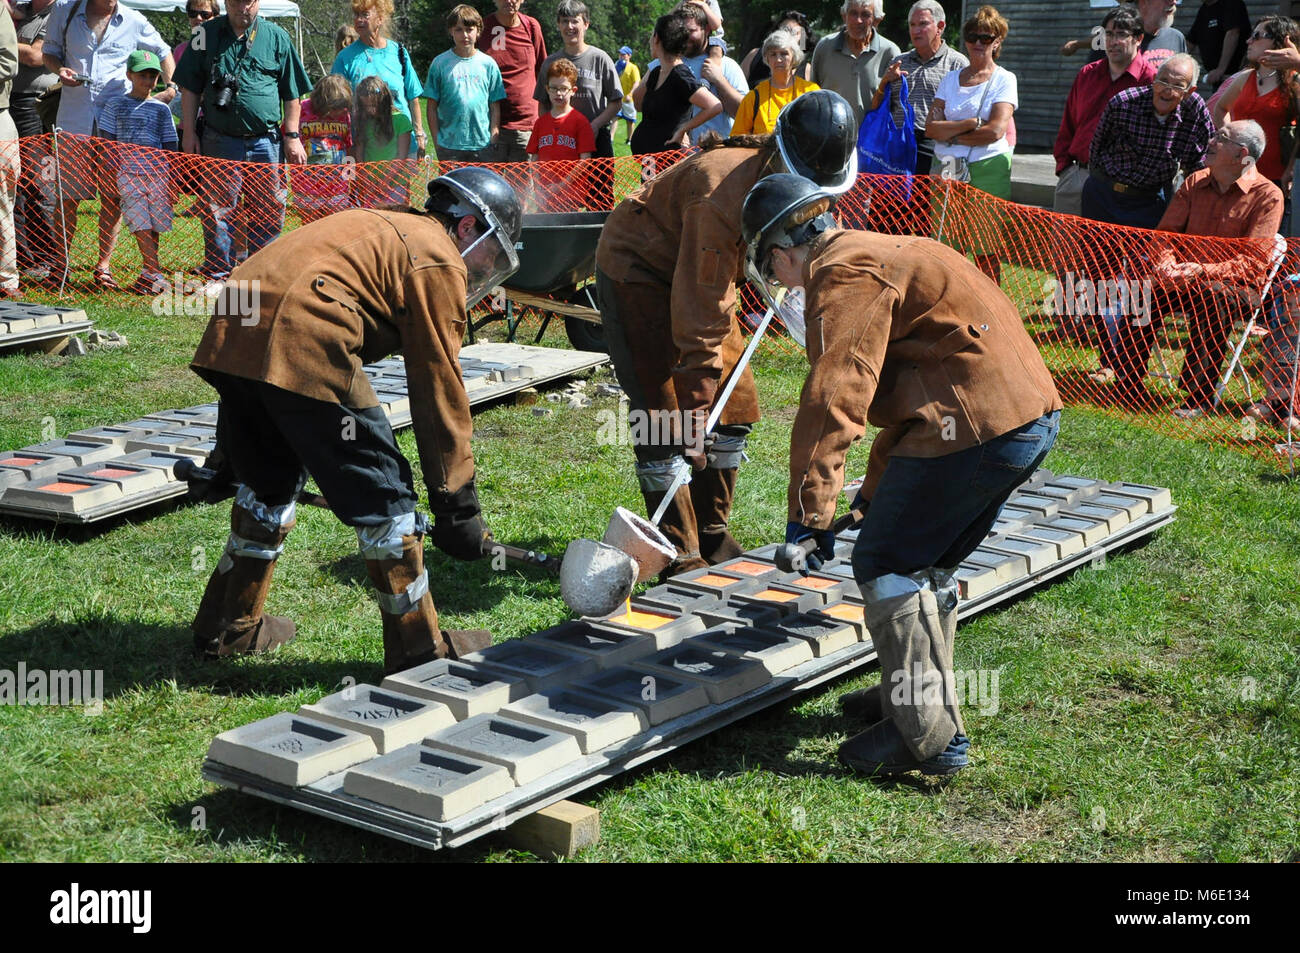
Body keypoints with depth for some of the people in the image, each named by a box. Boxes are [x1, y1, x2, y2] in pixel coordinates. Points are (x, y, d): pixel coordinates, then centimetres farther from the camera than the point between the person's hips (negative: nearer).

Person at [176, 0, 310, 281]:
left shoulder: (276, 37, 7)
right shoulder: (207, 34, 6)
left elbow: (291, 94, 10)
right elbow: (190, 88, 9)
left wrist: (292, 135, 4)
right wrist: (189, 131, 2)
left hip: (266, 141, 1)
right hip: (219, 139, 0)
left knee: (268, 210, 4)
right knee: (217, 207, 0)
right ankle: (217, 272, 8)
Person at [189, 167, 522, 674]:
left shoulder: (380, 228, 33)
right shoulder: (438, 259, 7)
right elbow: (439, 390, 2)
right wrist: (457, 505, 6)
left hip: (230, 334, 9)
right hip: (303, 345, -9)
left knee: (268, 481, 26)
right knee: (382, 496, 3)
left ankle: (229, 628, 37)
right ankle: (420, 651, 11)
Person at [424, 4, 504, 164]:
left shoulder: (488, 64, 6)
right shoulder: (440, 63, 3)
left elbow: (495, 107, 7)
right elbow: (432, 106, 4)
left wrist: (494, 139, 0)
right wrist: (436, 141, -1)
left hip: (483, 145, 1)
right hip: (449, 146, -1)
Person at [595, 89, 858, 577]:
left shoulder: (788, 183, -12)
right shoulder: (724, 192, -38)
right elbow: (701, 315, -37)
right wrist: (694, 413, -36)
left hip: (700, 269, 8)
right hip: (636, 270, -8)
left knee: (735, 406, 6)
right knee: (665, 414, -13)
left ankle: (713, 537, 17)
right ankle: (680, 555, -5)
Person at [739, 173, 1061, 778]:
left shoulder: (844, 276, -8)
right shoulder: (883, 255, 26)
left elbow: (834, 400, -19)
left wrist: (809, 513, -17)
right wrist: (877, 495, 42)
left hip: (975, 427, -10)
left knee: (885, 566, -2)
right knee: (928, 565, 23)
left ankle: (930, 735, -1)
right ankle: (918, 695, 35)